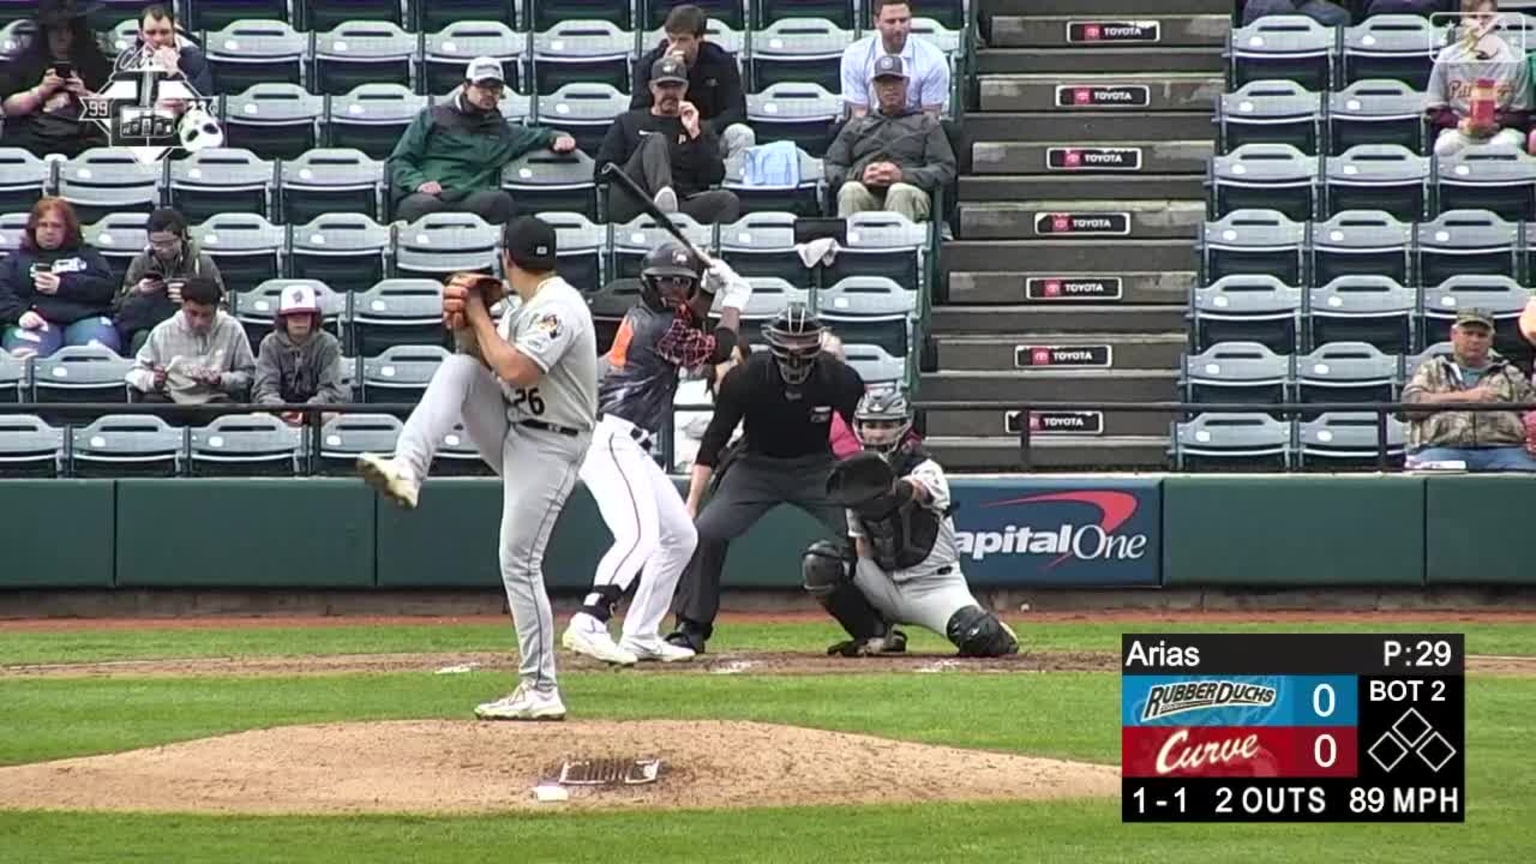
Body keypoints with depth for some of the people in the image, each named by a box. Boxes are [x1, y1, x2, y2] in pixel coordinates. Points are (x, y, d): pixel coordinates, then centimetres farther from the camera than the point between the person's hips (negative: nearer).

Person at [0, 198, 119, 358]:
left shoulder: (87, 255, 26)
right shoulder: (17, 259, 25)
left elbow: (107, 287, 10)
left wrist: (62, 285, -2)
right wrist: (20, 313, -12)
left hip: (85, 320, 0)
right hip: (39, 322, 0)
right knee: (24, 356, -37)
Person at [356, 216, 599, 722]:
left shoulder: (558, 308, -20)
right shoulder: (525, 305, 11)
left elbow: (515, 371, -31)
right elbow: (484, 359, 11)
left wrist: (478, 316, -19)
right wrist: (464, 325, -9)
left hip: (548, 448, -9)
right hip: (510, 433, 9)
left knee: (519, 563, -10)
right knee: (458, 369, -12)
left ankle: (541, 691, -4)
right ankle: (406, 470, -27)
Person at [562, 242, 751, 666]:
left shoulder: (643, 315, 14)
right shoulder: (658, 325, -12)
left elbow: (686, 324, 29)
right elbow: (718, 350, -4)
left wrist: (710, 288, 12)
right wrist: (734, 298, 8)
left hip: (631, 448, 11)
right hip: (610, 441, -11)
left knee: (681, 536, 14)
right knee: (640, 534, -26)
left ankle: (640, 635, 13)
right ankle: (588, 626, -35)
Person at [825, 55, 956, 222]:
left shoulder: (926, 123, 26)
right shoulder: (855, 126, 33)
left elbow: (945, 170, 12)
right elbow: (831, 168, 21)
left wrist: (902, 175, -7)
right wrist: (860, 175, -3)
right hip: (866, 191, 1)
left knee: (901, 192, -39)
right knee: (851, 190, -35)